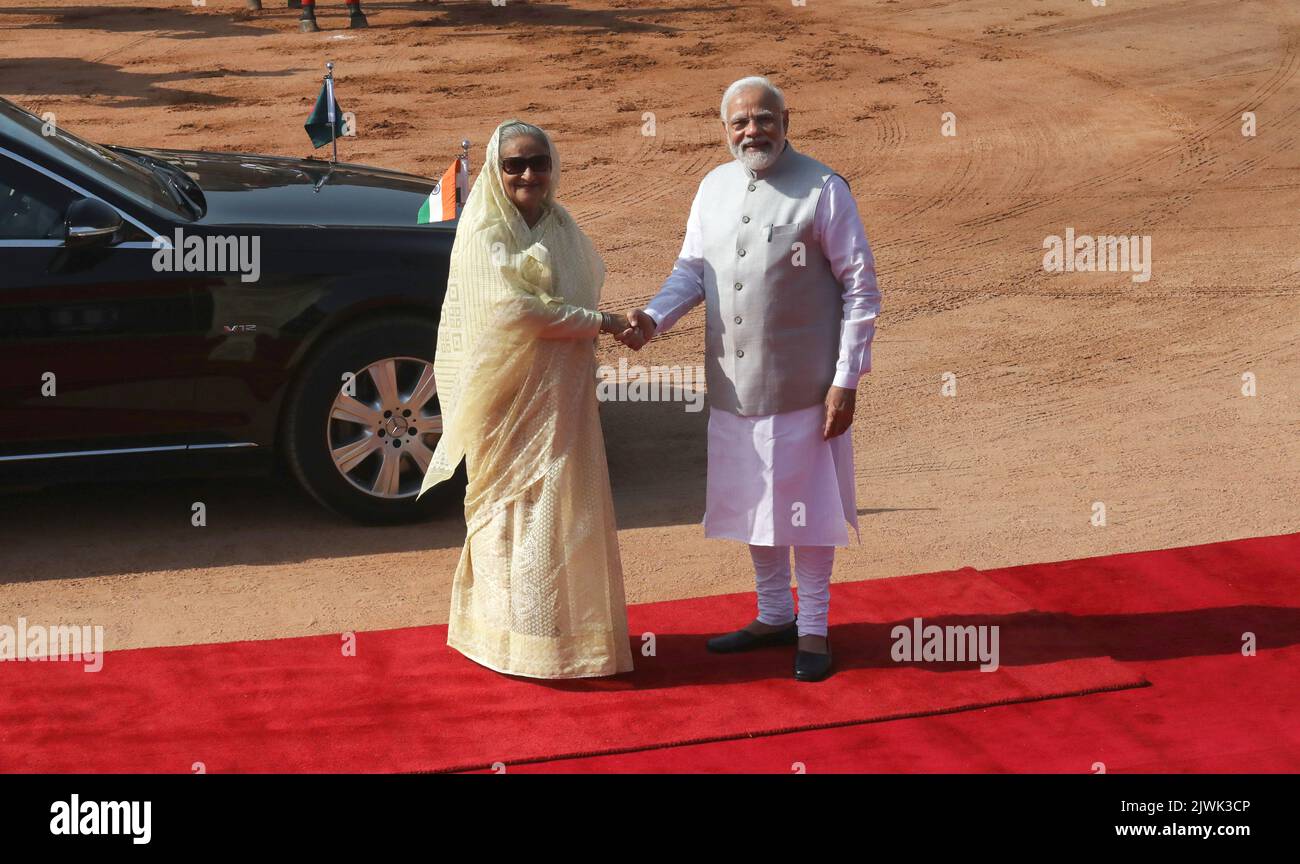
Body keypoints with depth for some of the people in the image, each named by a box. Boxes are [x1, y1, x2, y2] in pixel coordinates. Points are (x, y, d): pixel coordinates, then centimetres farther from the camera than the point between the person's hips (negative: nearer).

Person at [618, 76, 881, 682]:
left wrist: (846, 380, -13)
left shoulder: (822, 189, -10)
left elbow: (861, 286, -9)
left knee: (805, 505, 4)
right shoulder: (714, 188, 7)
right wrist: (654, 317, -9)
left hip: (802, 388, -5)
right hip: (733, 385, 6)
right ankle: (773, 615, 32)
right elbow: (691, 268, 12)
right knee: (750, 502, 15)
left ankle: (813, 629, 19)